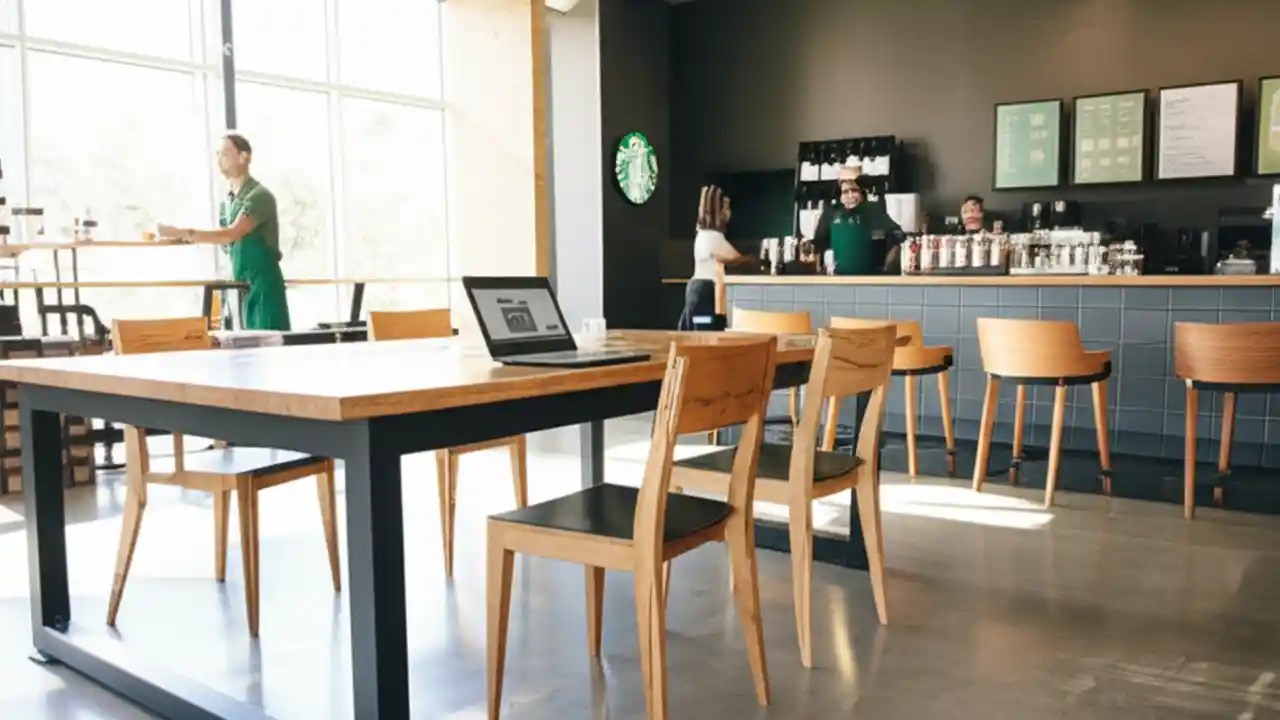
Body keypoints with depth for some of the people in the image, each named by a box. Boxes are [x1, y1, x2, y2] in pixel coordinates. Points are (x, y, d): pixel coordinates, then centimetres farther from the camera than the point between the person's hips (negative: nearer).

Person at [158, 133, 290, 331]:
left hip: (264, 286, -8)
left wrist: (182, 233, -27)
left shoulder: (259, 196, -12)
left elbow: (231, 235, -24)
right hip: (240, 288, 8)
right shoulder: (227, 201, 13)